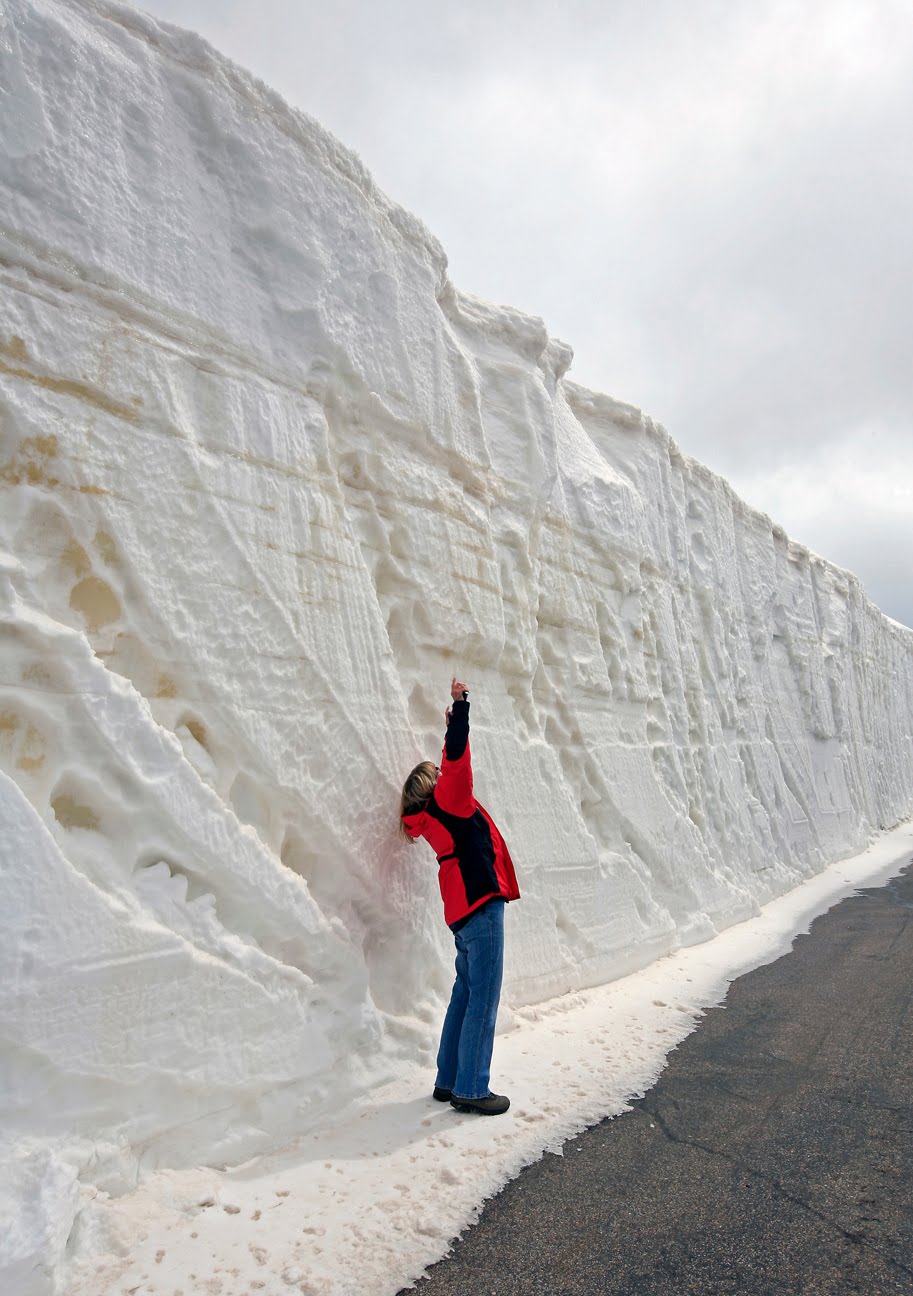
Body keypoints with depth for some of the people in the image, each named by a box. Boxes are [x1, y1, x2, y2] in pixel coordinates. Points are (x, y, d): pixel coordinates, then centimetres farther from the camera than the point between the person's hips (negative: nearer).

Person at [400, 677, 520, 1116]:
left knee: (466, 994, 15)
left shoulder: (435, 813, 16)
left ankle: (449, 1080, 23)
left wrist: (453, 727, 34)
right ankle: (470, 1089, 1)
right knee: (483, 998, -5)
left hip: (464, 910, 10)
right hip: (480, 905, -10)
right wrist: (460, 705, -15)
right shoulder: (446, 802, -7)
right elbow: (457, 762, -19)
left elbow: (451, 763, 29)